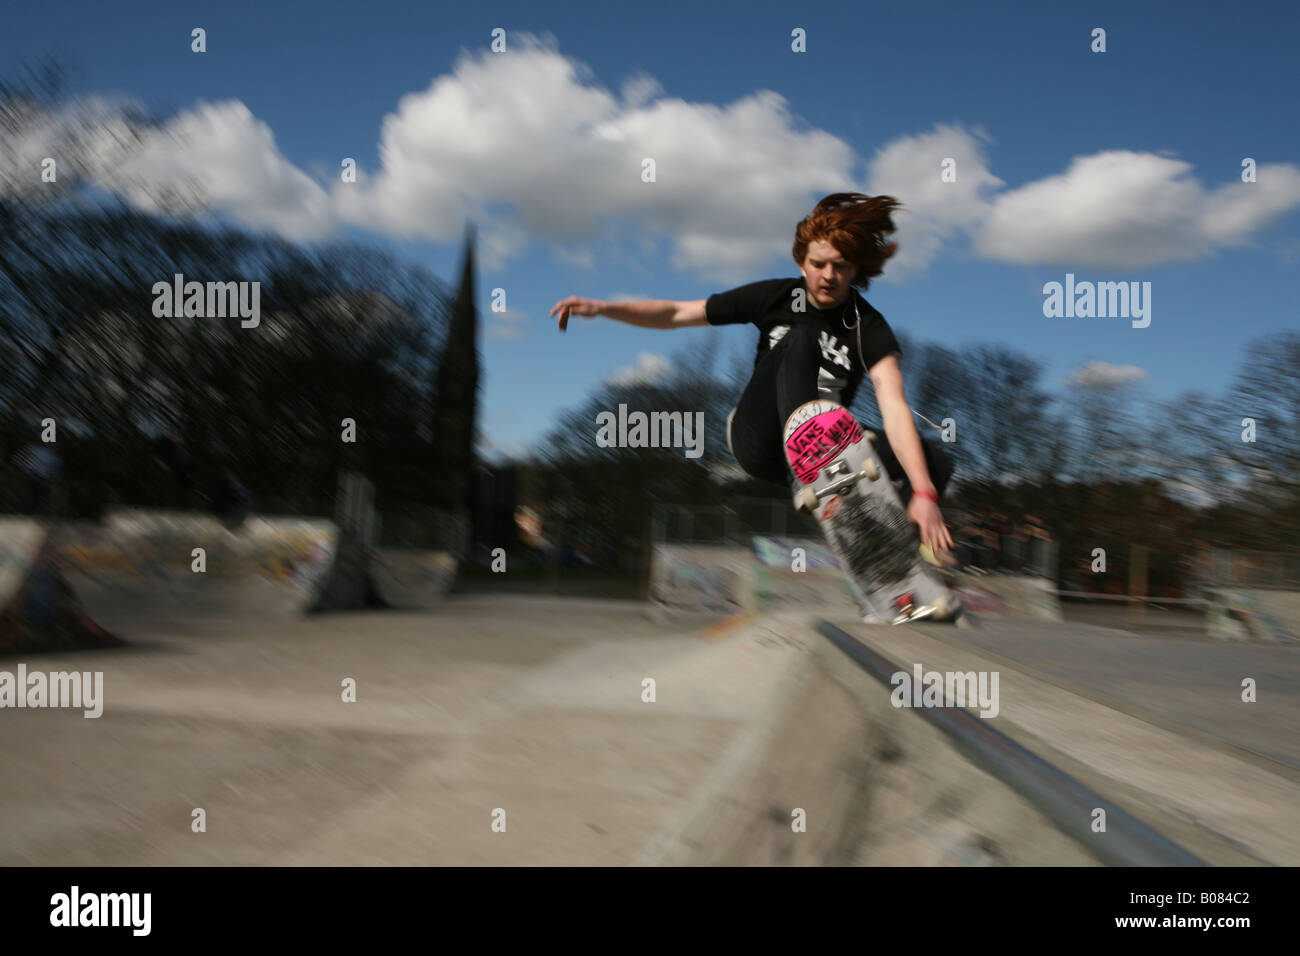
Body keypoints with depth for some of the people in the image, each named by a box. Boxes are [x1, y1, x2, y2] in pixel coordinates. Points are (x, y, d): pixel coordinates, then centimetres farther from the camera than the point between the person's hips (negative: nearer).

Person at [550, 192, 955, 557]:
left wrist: (924, 495, -38)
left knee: (935, 461, -22)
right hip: (758, 438, -1)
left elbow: (894, 408, -25)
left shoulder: (869, 329, -9)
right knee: (798, 340, -28)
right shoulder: (777, 297, -4)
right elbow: (677, 314, 0)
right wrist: (602, 308, -14)